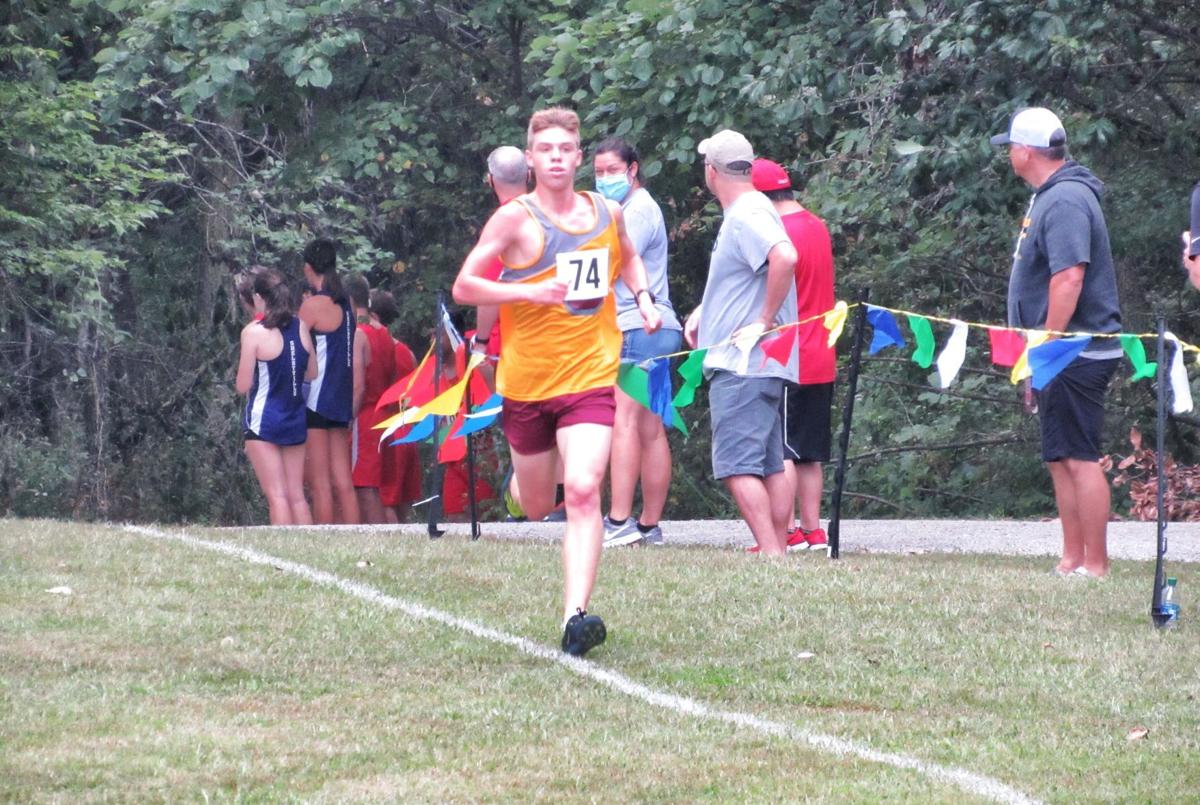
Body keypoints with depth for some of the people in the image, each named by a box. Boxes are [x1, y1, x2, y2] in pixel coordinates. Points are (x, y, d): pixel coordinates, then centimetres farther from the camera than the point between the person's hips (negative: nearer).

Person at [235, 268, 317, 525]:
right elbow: (311, 372, 11)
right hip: (295, 420, 5)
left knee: (277, 496, -5)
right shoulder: (300, 327, 2)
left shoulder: (254, 332, -13)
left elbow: (243, 386, -9)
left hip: (263, 420, -5)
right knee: (297, 496, 9)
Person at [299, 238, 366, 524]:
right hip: (340, 403, 7)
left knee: (319, 485, -7)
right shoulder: (344, 305, 14)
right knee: (343, 484, 5)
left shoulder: (313, 305, -9)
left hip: (314, 401, -7)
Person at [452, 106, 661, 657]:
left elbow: (627, 257, 30)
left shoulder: (608, 213, 6)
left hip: (590, 374, 1)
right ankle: (520, 480, 53)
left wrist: (643, 297, 10)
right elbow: (463, 286, -8)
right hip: (525, 379, -1)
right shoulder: (515, 219, -7)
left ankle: (576, 615, -27)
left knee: (584, 489, -20)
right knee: (537, 509, 13)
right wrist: (530, 292, -21)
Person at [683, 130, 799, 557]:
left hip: (742, 362, -11)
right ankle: (779, 549, 14)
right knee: (769, 464, 11)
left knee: (737, 465, -13)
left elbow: (785, 257, -33)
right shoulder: (749, 210, 18)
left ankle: (771, 553, -17)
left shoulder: (746, 215, -14)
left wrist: (765, 321, -25)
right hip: (761, 364, 11)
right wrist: (705, 310, 19)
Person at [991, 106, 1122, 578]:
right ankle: (1073, 561, 16)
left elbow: (1069, 278, -25)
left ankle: (1095, 566, -10)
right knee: (1061, 459, 12)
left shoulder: (1065, 202, -16)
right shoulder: (1051, 197, 17)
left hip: (1075, 355, -11)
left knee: (1079, 458, -10)